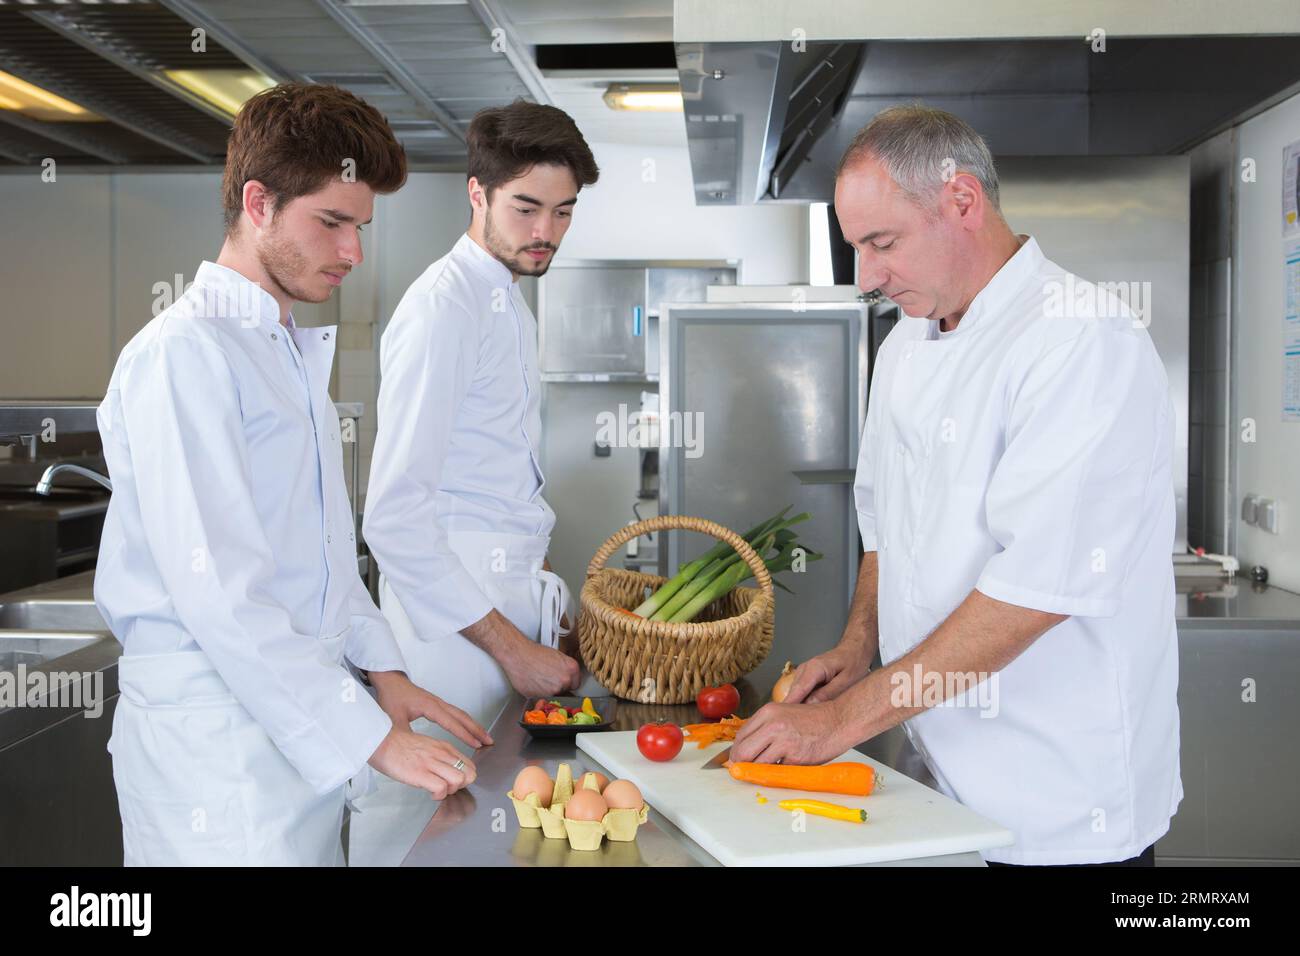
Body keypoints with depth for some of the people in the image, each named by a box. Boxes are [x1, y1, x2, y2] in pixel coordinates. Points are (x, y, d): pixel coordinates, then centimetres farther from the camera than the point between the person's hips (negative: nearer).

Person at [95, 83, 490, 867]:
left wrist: (383, 670, 8)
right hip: (218, 736, -8)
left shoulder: (295, 351, 15)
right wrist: (373, 736, -19)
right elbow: (218, 593, -21)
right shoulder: (184, 353, -15)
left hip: (309, 726, 8)